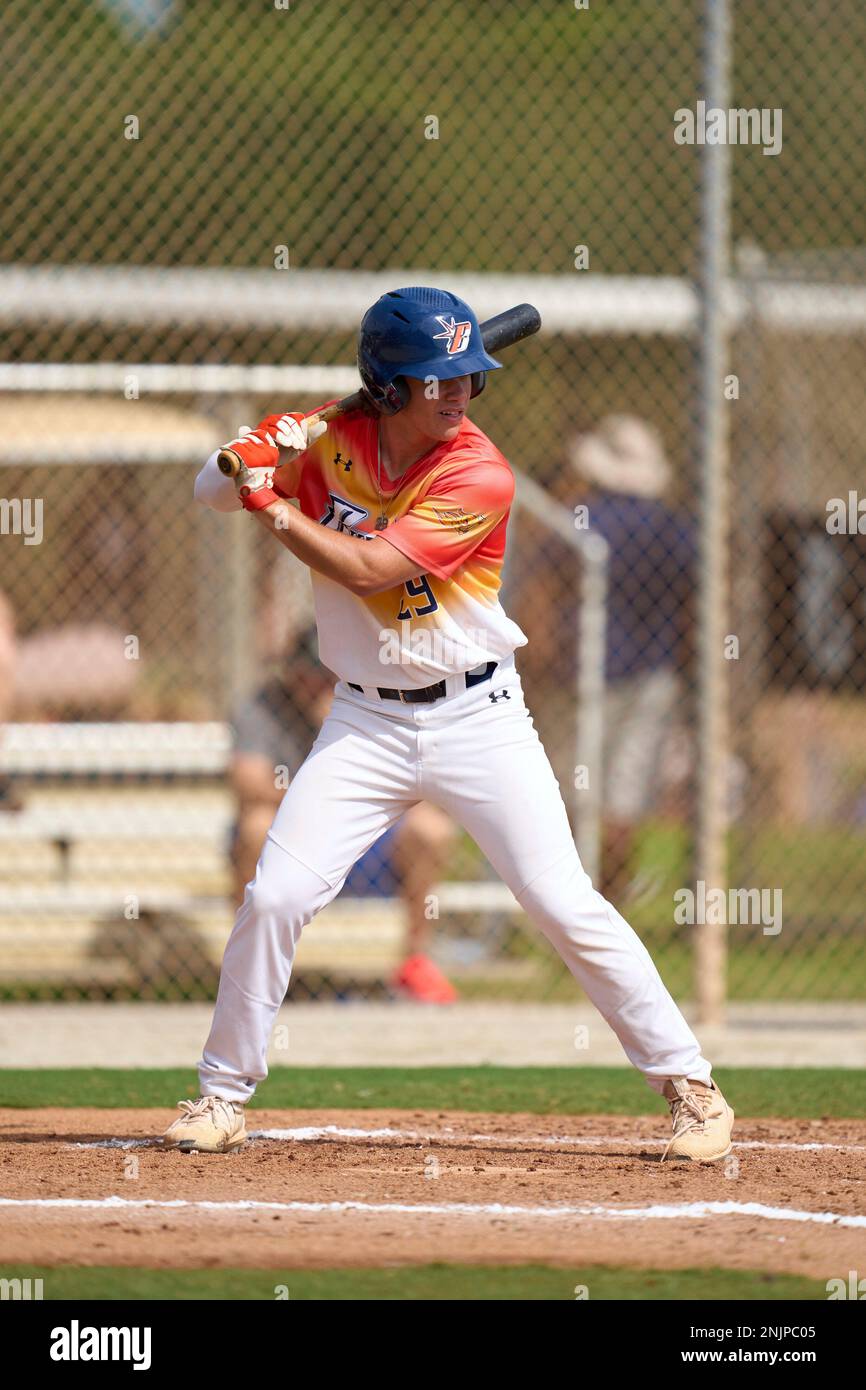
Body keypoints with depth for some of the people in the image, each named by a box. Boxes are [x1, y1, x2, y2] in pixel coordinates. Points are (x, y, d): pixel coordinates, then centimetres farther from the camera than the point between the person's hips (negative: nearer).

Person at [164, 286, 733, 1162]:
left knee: (567, 907, -7)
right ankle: (222, 1096, 9)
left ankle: (689, 1083, 3)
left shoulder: (478, 478, -16)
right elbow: (216, 491, 5)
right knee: (274, 897, -7)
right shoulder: (332, 442, -2)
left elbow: (366, 568, -23)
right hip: (365, 722, 3)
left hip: (476, 718, -3)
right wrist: (261, 452, -16)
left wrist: (273, 508, -17)